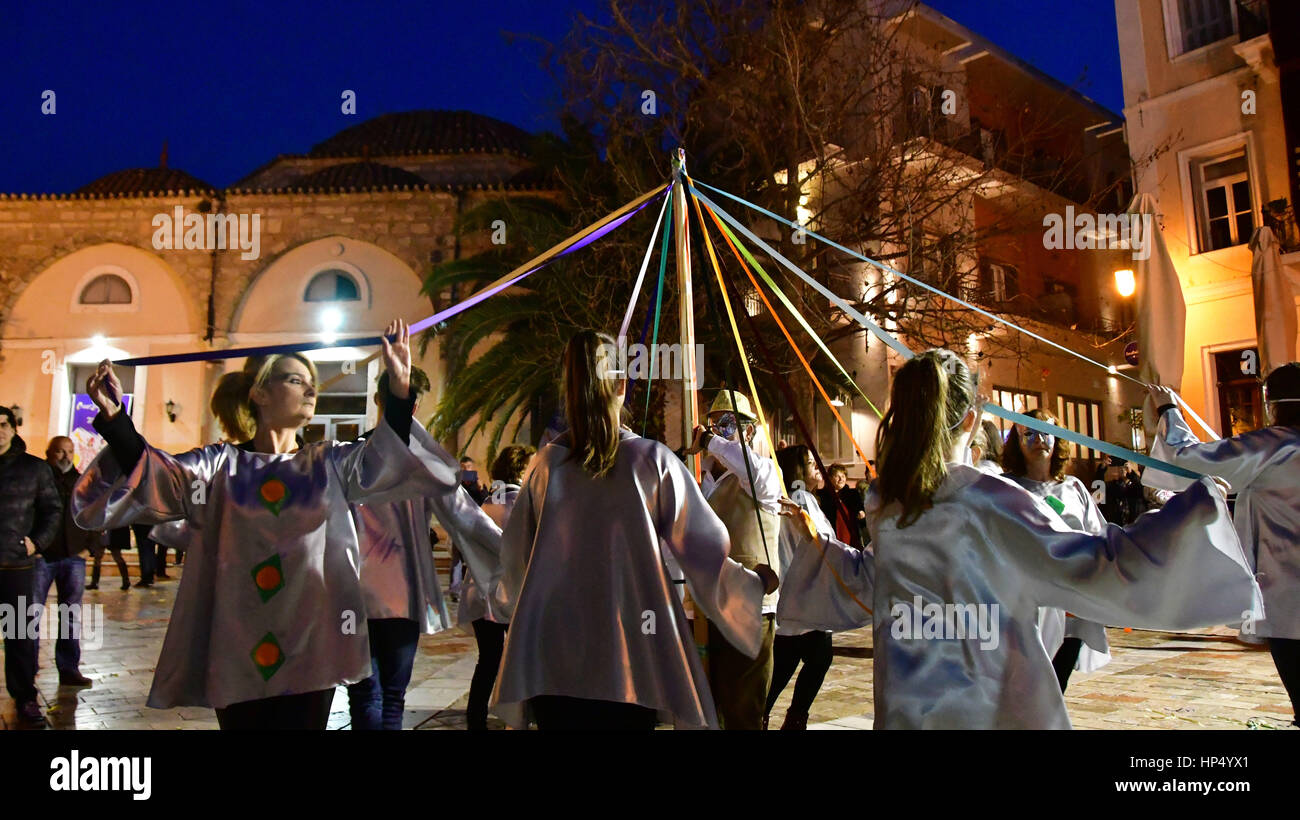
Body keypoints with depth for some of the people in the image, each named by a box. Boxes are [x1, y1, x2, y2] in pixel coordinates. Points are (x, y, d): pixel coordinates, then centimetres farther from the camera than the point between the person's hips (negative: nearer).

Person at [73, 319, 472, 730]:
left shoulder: (329, 463, 8)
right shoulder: (221, 465, 6)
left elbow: (381, 459, -9)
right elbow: (154, 478, -10)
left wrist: (399, 390, -25)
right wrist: (114, 417, -27)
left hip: (310, 650, 1)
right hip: (237, 654, -1)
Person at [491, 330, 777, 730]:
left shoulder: (546, 462, 2)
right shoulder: (652, 460, -5)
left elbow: (513, 550, 12)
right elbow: (704, 549, 0)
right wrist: (757, 582, 17)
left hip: (551, 663, 2)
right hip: (628, 662, -2)